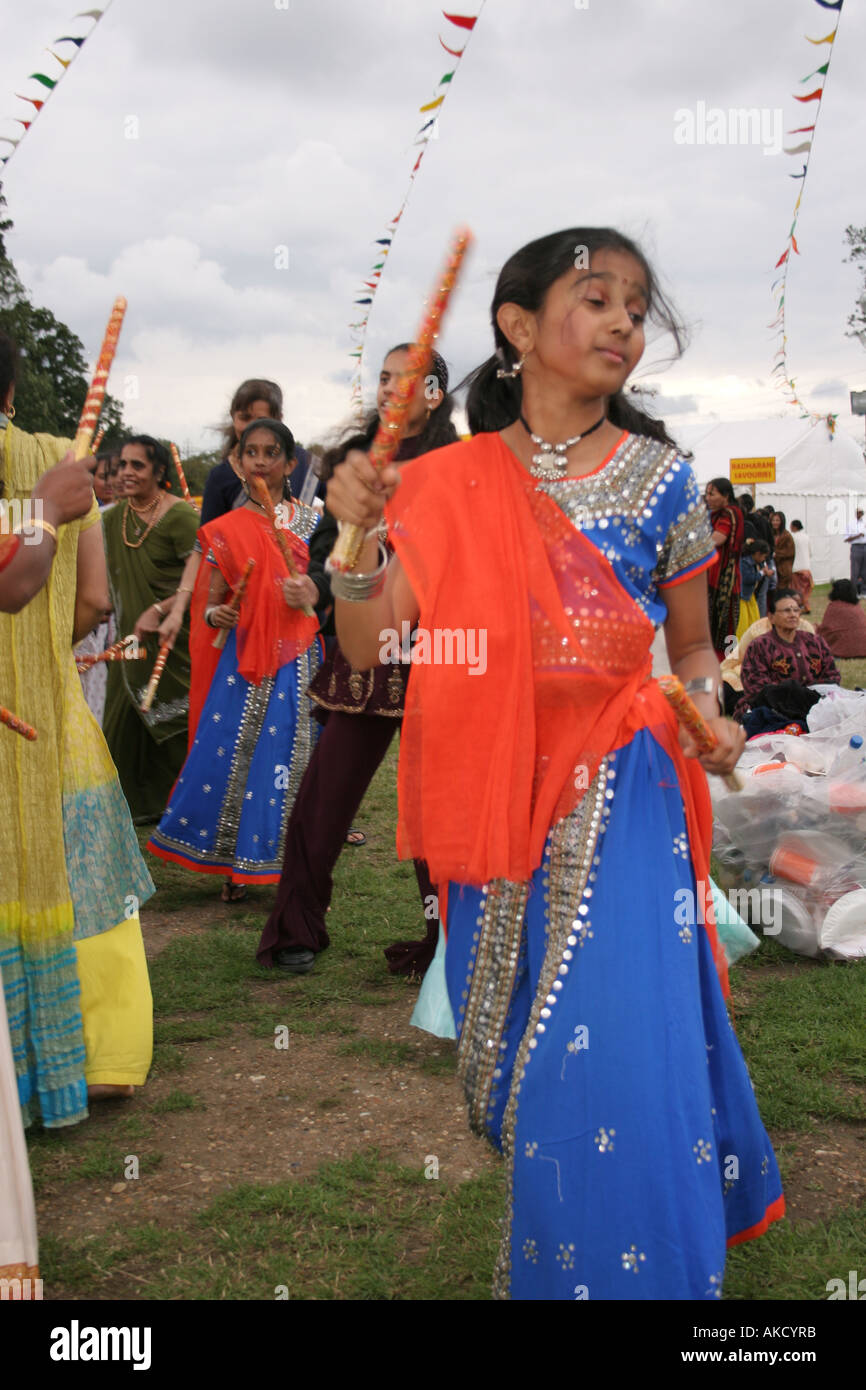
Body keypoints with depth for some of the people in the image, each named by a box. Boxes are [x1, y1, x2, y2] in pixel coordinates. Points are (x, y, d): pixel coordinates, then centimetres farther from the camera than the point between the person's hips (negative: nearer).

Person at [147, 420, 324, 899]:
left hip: (300, 657, 0)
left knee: (292, 750, -3)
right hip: (247, 657, 0)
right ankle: (236, 864, 11)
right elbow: (208, 602, 7)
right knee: (232, 751, -5)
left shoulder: (310, 521, 10)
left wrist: (313, 595, -10)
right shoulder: (226, 530, 7)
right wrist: (216, 615, -16)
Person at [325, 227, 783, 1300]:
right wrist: (356, 539, -17)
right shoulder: (449, 486, 2)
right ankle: (530, 1261, 39)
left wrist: (707, 714, -11)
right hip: (500, 801, 2)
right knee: (507, 1052, 14)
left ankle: (632, 1260, 18)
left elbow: (693, 648, 8)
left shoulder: (658, 478, 0)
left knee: (619, 1046, -6)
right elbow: (366, 649, -2)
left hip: (621, 804, -2)